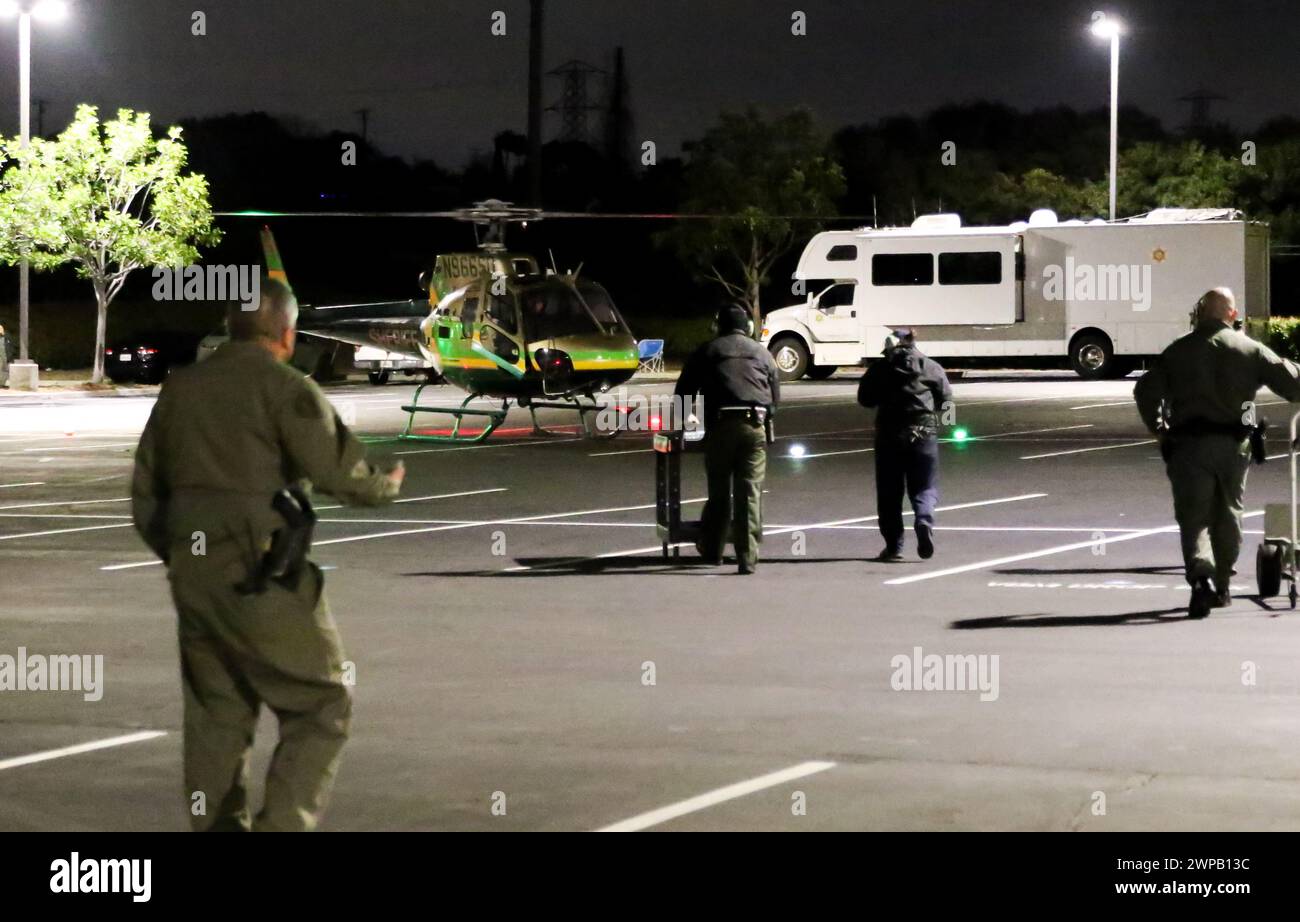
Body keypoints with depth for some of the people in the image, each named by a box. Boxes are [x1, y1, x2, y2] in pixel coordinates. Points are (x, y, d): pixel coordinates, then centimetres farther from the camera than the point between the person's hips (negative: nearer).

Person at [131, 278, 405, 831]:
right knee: (319, 708, 1)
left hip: (193, 577, 7)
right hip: (262, 576, -7)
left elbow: (144, 497, 17)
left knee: (216, 721, 12)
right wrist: (387, 485, 6)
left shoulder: (179, 388, 13)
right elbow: (340, 470, -15)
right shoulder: (283, 387, -8)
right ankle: (281, 831, -13)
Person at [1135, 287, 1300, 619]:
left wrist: (1158, 427, 9)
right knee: (1227, 514, 16)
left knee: (1193, 516, -1)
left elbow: (1146, 389, -4)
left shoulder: (1178, 351, 4)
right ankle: (1222, 586, 24)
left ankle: (1201, 577, -24)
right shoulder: (1250, 349, 5)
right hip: (1233, 442, 1)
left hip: (1188, 444, -1)